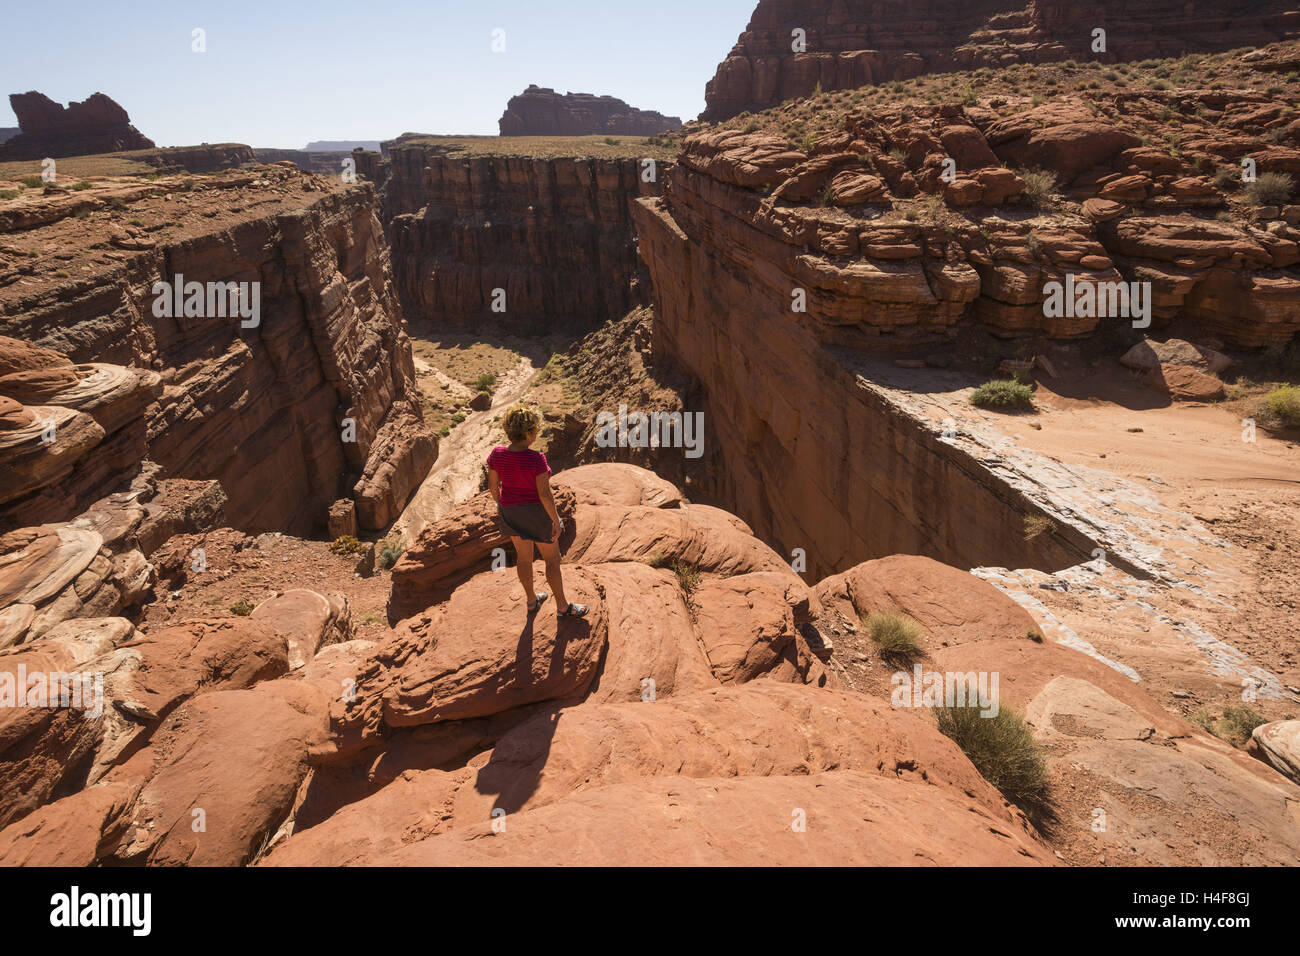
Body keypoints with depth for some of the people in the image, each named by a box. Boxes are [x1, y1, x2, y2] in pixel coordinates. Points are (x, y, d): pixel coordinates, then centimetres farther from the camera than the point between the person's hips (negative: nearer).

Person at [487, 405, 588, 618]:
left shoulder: (497, 454, -13)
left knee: (524, 556, 24)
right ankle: (562, 606, 27)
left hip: (511, 512, 6)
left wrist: (499, 504, 17)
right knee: (552, 559, 13)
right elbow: (545, 494, -25)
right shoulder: (536, 459, -28)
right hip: (536, 513, -5)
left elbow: (492, 485, -1)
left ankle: (532, 600, 41)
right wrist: (556, 521, -13)